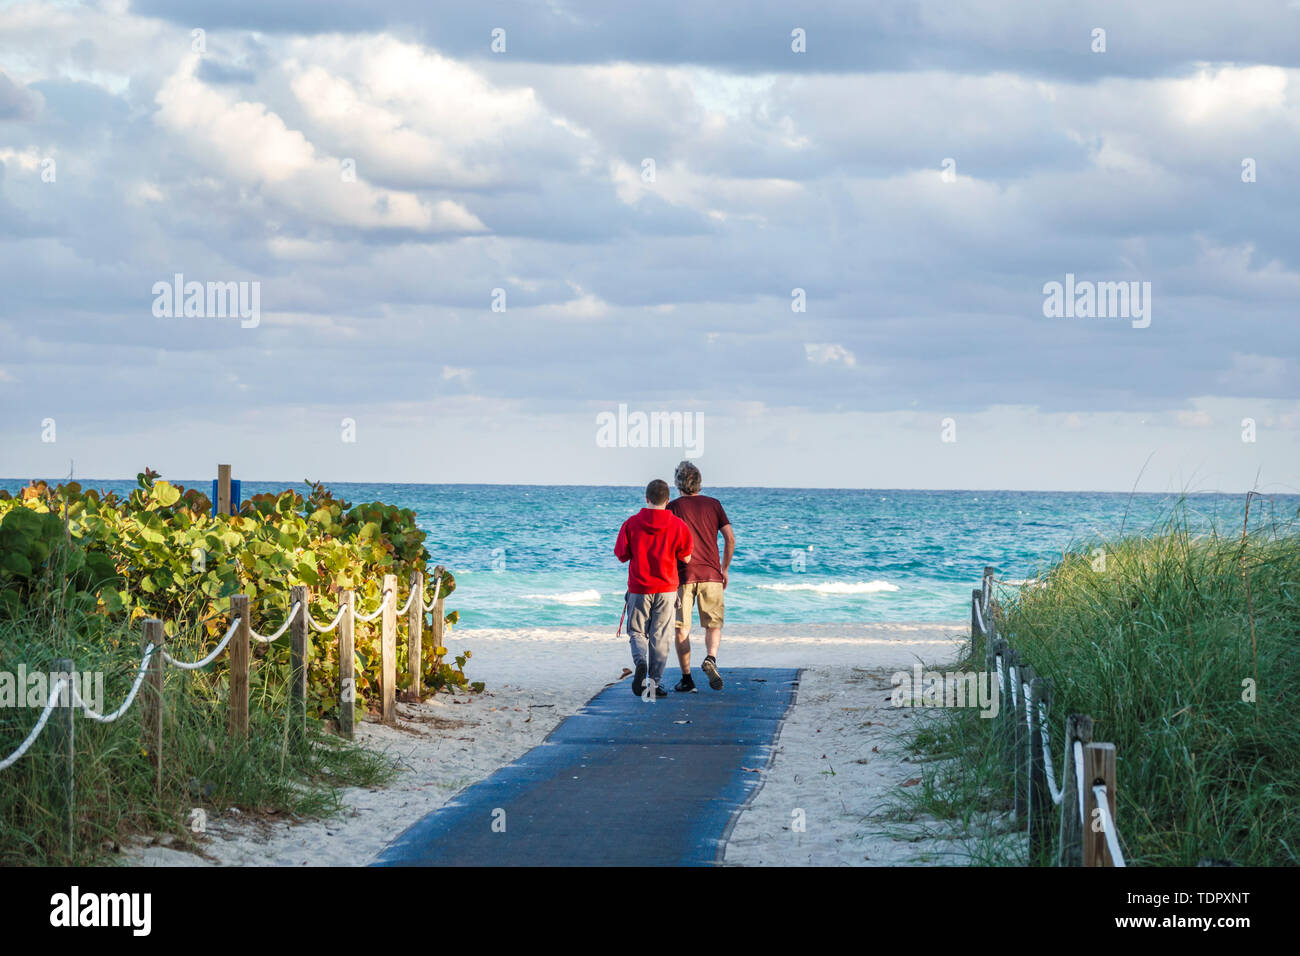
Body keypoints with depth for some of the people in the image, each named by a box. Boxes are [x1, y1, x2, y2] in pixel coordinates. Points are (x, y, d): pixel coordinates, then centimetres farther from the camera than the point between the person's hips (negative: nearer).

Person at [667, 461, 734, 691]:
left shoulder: (673, 507, 1)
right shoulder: (713, 504, 7)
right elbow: (730, 538, 3)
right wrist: (724, 569, 13)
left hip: (682, 575, -2)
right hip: (711, 575, 2)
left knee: (682, 629, 6)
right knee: (713, 625, 10)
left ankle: (687, 679, 2)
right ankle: (711, 658, -19)